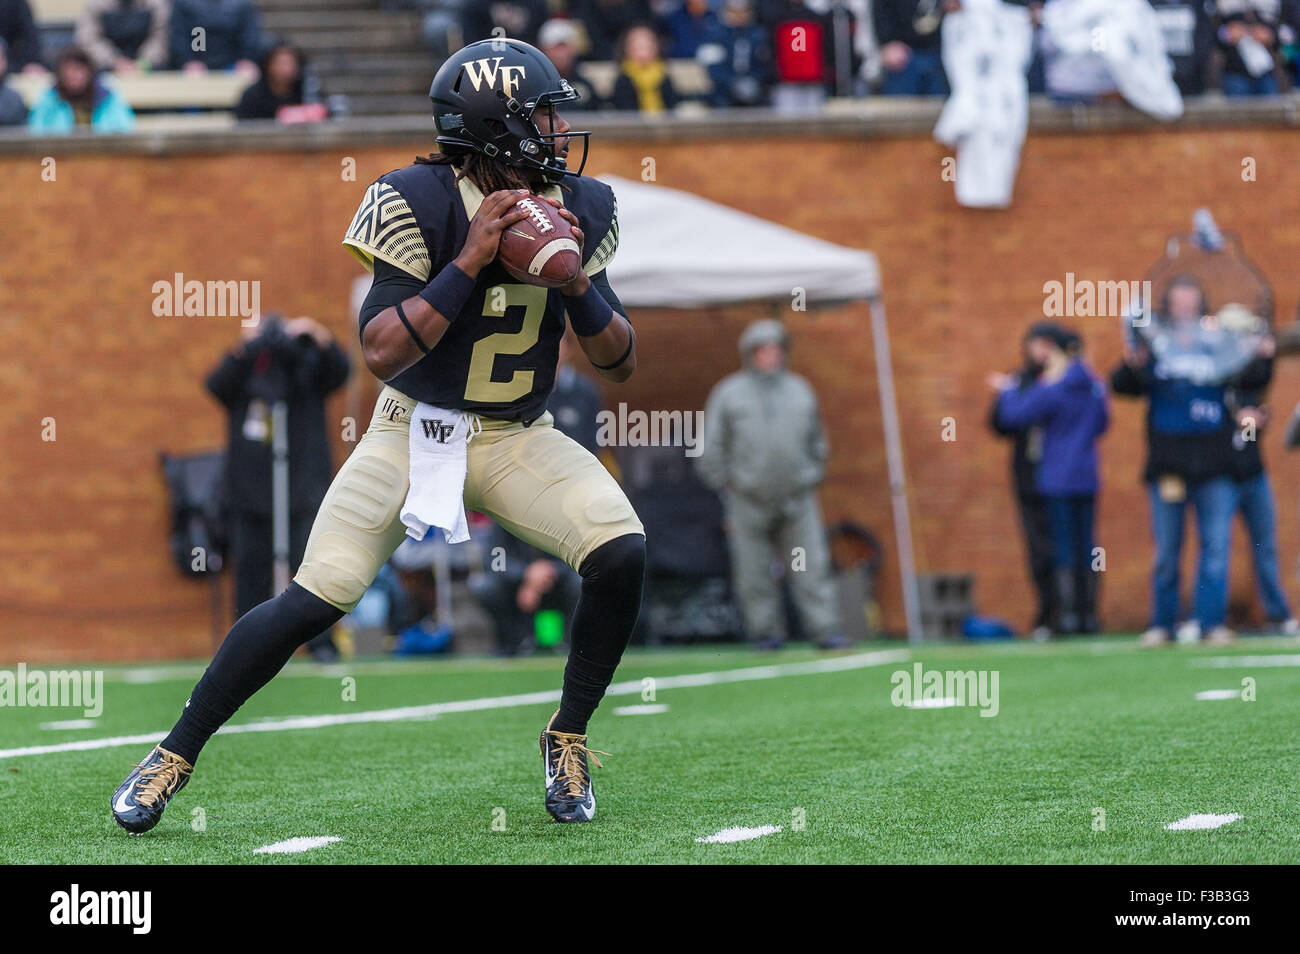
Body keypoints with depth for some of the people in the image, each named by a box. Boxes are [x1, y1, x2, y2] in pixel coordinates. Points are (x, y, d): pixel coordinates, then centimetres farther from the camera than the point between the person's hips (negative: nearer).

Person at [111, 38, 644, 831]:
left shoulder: (578, 210, -4)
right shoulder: (420, 203, -18)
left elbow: (621, 363, -2)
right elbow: (382, 351, -25)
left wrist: (573, 281, -19)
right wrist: (470, 260, -31)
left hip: (520, 439, 3)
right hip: (413, 433, -3)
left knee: (621, 555, -20)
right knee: (314, 600, -11)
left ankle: (567, 741, 2)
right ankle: (175, 756, 7)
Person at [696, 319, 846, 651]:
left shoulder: (800, 390, 12)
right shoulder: (729, 394, 3)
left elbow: (816, 442, 22)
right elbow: (711, 449, 4)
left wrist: (811, 480, 13)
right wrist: (728, 493, 1)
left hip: (797, 499, 2)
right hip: (748, 502, -2)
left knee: (812, 567, -5)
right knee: (754, 573, -1)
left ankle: (826, 631, -6)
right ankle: (766, 632, 8)